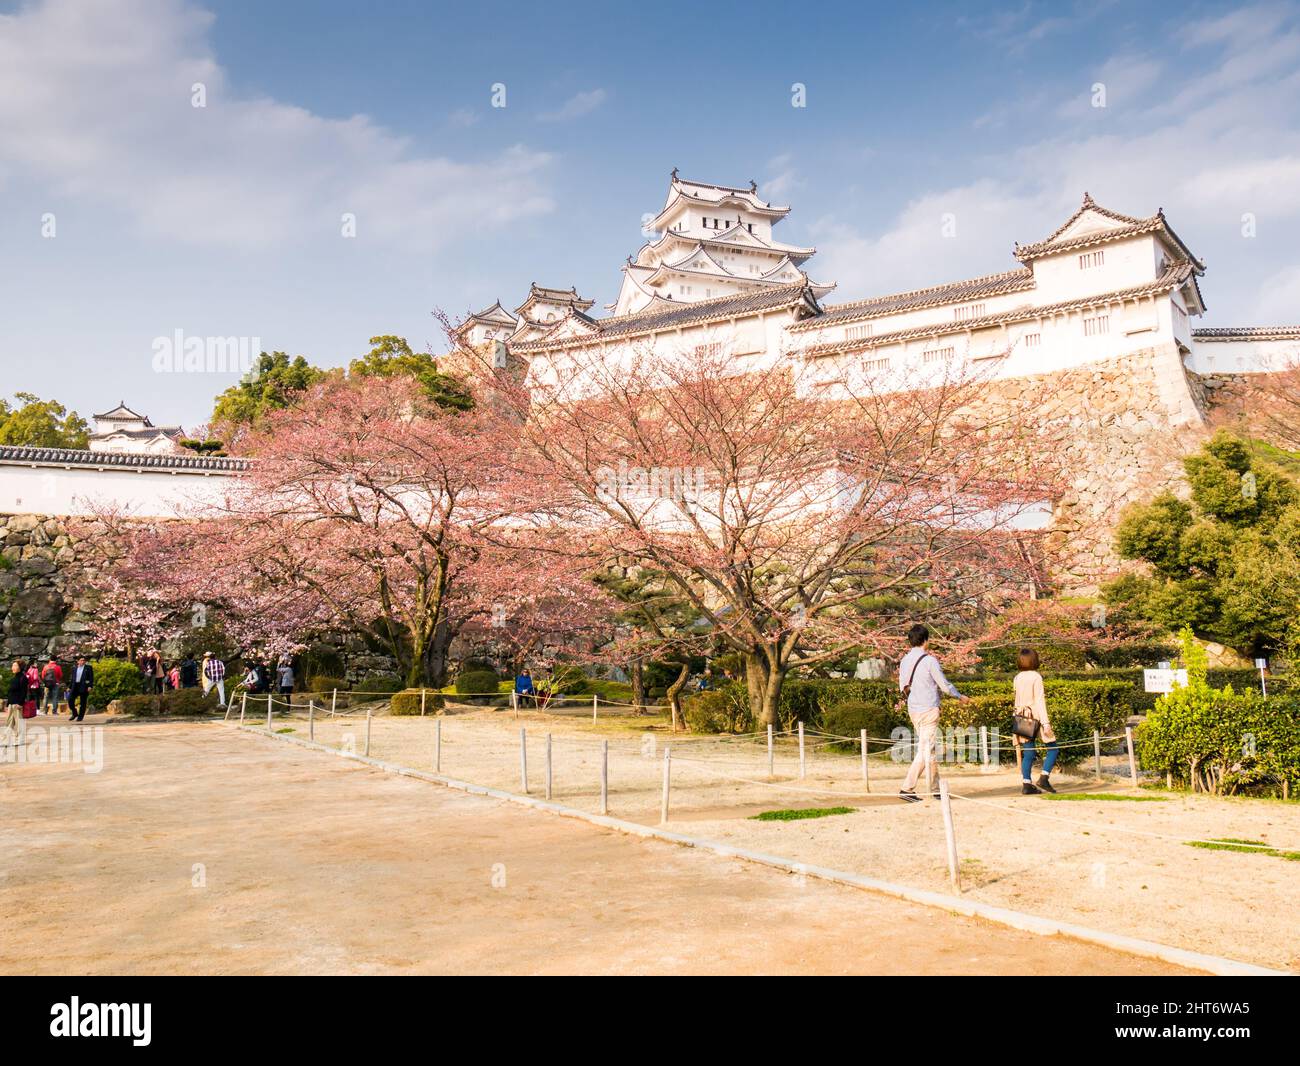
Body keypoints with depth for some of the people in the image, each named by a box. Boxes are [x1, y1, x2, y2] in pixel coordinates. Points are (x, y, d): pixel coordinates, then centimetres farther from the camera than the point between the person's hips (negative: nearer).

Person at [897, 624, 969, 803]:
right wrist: (960, 696, 10)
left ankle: (935, 789, 21)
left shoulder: (905, 660, 6)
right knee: (926, 750, -4)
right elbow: (944, 685, -8)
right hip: (929, 710, -7)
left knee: (925, 748, 14)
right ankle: (907, 788, -10)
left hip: (913, 709, 7)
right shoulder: (929, 661, -13)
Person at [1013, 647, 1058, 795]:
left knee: (1028, 753, 7)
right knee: (1053, 748, 5)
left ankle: (1026, 785, 2)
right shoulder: (1036, 677, -10)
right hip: (1035, 718, -6)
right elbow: (1039, 700, -15)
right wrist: (1045, 723, -16)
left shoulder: (1017, 678, 8)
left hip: (1022, 718, 6)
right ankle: (1044, 778, -6)